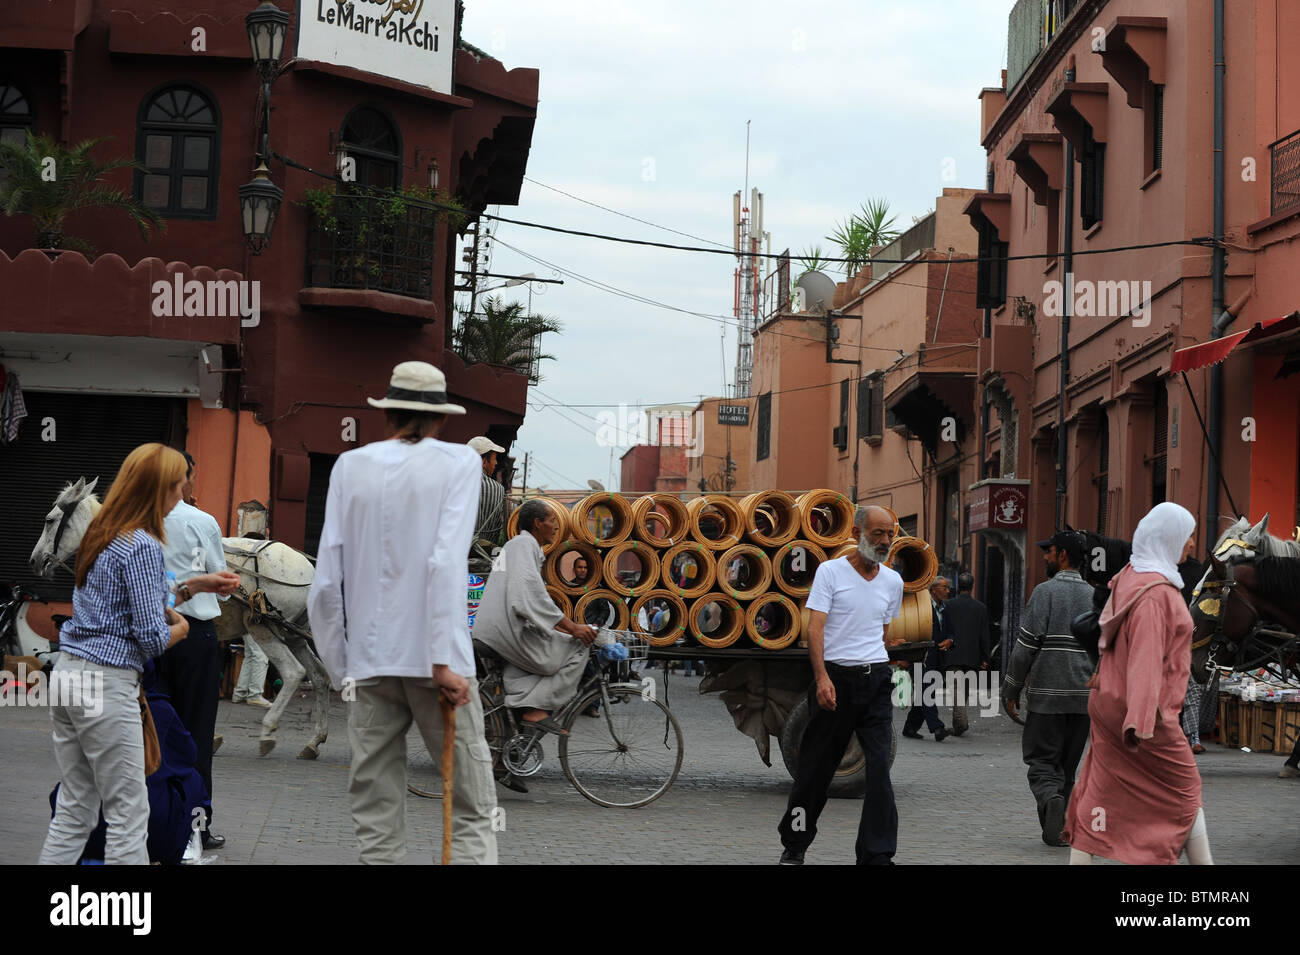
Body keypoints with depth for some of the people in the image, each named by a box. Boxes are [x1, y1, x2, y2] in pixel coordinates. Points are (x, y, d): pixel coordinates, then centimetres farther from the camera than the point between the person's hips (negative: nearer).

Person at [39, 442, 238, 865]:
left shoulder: (103, 534, 13)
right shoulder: (142, 546, -14)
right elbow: (151, 636, -15)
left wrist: (193, 587, 20)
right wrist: (179, 629, 5)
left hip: (69, 672, 9)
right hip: (106, 685, -9)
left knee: (73, 812, 11)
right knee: (128, 814, -2)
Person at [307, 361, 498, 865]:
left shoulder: (350, 466, 9)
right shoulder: (458, 462, 1)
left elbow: (325, 582, 4)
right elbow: (446, 564, -13)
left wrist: (339, 669, 13)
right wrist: (444, 663, -14)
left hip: (369, 664, 3)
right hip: (432, 657, -3)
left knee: (377, 825, 7)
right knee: (472, 810, 2)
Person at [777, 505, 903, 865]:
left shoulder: (893, 581, 11)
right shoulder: (830, 571, -2)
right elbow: (815, 627, -10)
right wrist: (822, 677, -21)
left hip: (875, 679, 3)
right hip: (835, 678, -3)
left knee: (879, 768, -9)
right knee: (816, 767, 7)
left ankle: (877, 855, -6)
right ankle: (794, 845, 25)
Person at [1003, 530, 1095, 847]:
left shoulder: (1045, 591, -6)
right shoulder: (1095, 596, 11)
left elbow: (1026, 644, -9)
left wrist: (1012, 690, -2)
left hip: (1047, 693, -5)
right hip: (1085, 696, 5)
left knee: (1041, 760, 0)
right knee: (1068, 764, 13)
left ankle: (1051, 798, -27)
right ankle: (1060, 827, 10)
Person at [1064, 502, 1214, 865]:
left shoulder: (1131, 578, 11)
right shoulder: (1154, 591, -19)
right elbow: (1145, 658, -26)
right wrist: (1142, 721, -30)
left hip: (1111, 704, 9)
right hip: (1148, 712, -8)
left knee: (1101, 793, 7)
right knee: (1184, 794, 5)